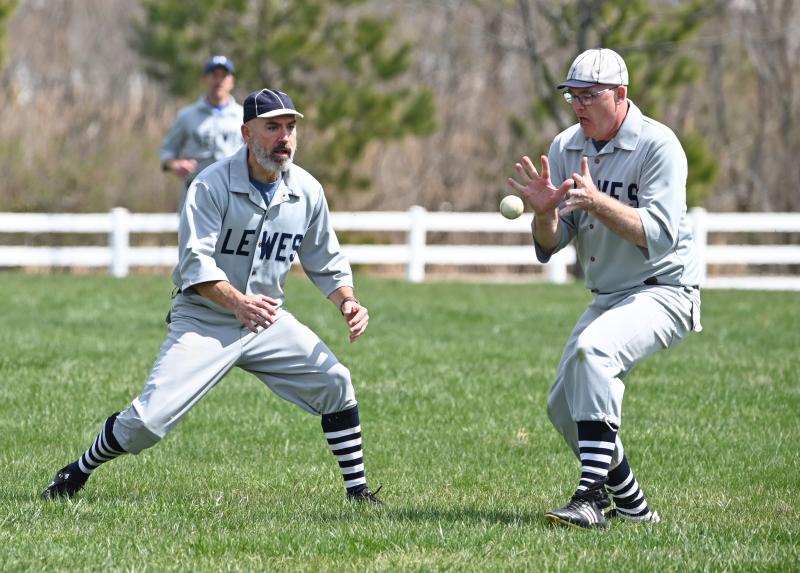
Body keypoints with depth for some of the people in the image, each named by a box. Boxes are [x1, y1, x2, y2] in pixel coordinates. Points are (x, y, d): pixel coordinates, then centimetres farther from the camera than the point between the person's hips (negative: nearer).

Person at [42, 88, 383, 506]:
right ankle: (77, 475, 11)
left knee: (335, 383, -9)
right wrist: (238, 302, -43)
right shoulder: (212, 185, -17)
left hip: (268, 321, 5)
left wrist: (346, 302, -9)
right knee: (149, 418, -14)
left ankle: (358, 491, 5)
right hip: (204, 322, -5)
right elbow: (195, 263, -26)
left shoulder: (307, 191, -1)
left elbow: (326, 264, 11)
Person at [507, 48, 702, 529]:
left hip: (664, 291, -8)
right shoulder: (566, 149, 2)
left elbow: (660, 236, -26)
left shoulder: (658, 146, -16)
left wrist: (598, 201, -35)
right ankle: (632, 507, 26)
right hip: (607, 297, 8)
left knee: (592, 349, -33)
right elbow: (549, 247, 1)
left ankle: (593, 497, -35)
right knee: (564, 407, 8)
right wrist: (544, 213, -21)